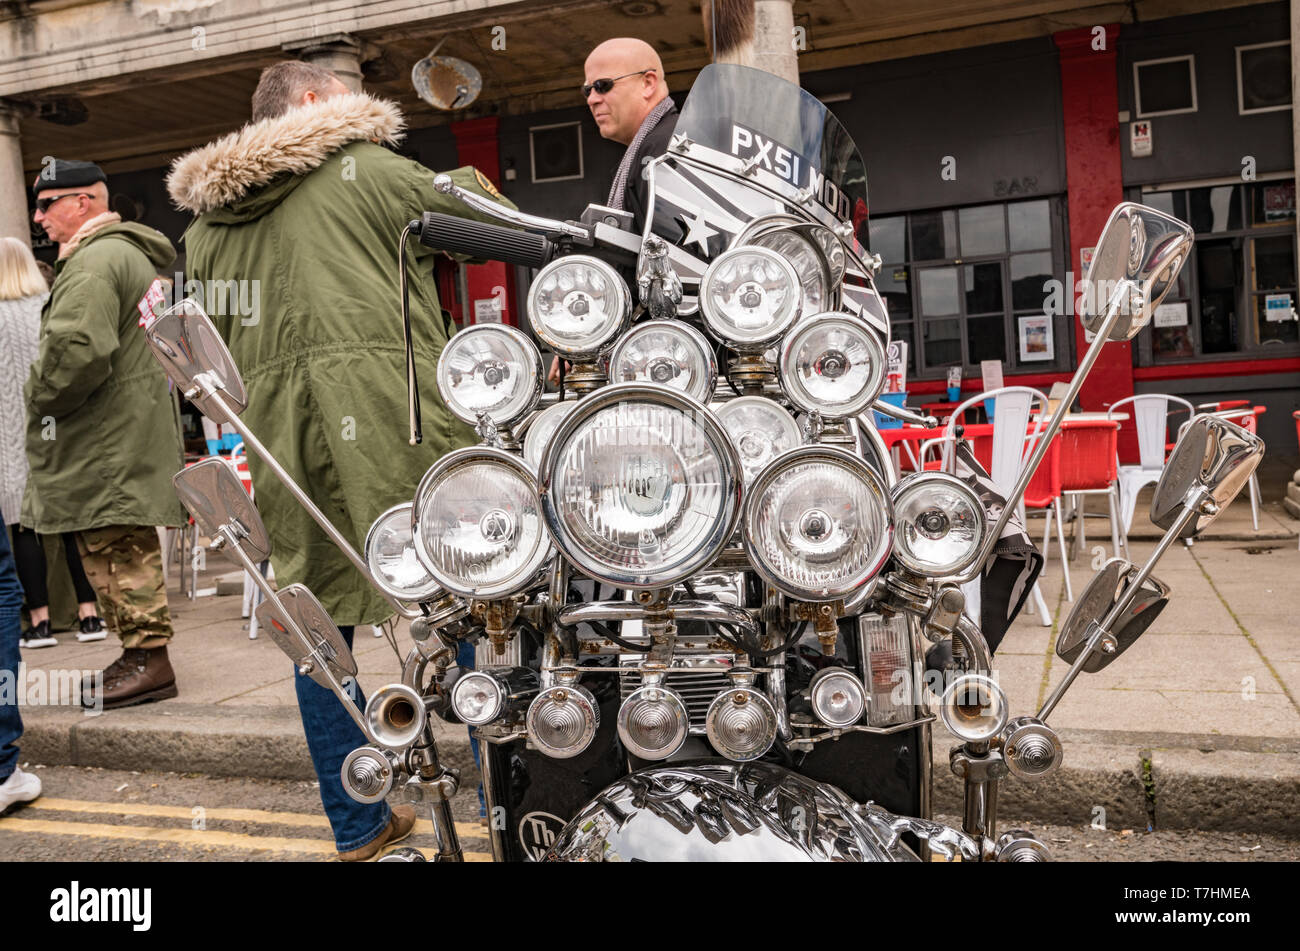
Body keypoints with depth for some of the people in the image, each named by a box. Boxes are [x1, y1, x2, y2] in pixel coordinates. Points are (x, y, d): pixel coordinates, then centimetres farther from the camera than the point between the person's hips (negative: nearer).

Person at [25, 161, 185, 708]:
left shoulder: (95, 260, -13)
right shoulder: (131, 251, 23)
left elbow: (77, 350, -25)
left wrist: (37, 396, -9)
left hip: (108, 445, -11)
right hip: (127, 432, 11)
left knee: (116, 546, -7)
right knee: (124, 547, 13)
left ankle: (148, 657, -2)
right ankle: (142, 656, 20)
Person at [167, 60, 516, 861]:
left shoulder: (208, 219, 21)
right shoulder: (362, 167, 5)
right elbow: (489, 223, 10)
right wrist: (471, 183, 29)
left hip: (277, 432, 6)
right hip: (388, 411, -5)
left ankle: (357, 825, 22)